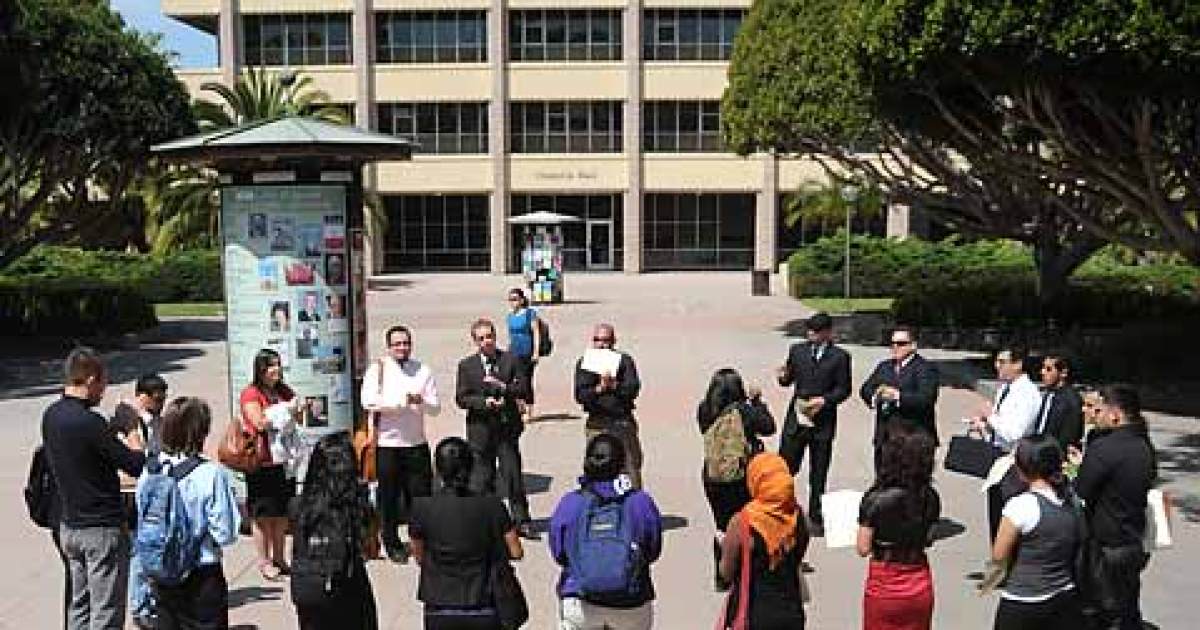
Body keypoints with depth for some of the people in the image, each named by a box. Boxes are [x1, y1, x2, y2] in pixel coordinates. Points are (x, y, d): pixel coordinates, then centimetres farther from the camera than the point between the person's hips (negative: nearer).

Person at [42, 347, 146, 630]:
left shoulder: (50, 416, 3)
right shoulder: (90, 422, -22)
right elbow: (137, 466, -19)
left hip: (69, 526, 8)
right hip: (103, 528, -8)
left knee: (79, 606, 19)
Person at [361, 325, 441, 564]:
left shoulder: (422, 370, 7)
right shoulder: (377, 369, 0)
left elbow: (436, 407, 4)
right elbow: (368, 402, -16)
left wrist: (420, 401, -17)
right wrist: (402, 402, -20)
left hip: (417, 443, 2)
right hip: (386, 444, -2)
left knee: (421, 494, 3)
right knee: (389, 497, 7)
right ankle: (393, 544, 21)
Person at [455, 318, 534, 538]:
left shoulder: (510, 360, 4)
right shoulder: (466, 366, 3)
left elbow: (523, 388, 0)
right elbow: (461, 398, -2)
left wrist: (503, 387, -17)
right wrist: (485, 402, -16)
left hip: (507, 427, 0)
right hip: (480, 428, 0)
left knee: (513, 475, 4)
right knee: (482, 478, 6)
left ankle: (522, 521, 14)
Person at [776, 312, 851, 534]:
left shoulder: (839, 356, -1)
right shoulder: (797, 350, 8)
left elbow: (844, 389, -2)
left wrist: (824, 400, -16)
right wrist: (784, 377, -10)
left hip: (823, 421, -2)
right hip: (796, 417, 2)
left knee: (818, 474, 9)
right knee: (785, 466, -1)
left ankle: (816, 519, 21)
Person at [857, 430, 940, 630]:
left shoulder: (874, 500, -18)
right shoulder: (931, 499, -6)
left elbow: (863, 549, -13)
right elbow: (928, 540, 6)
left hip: (884, 585, -3)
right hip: (921, 586, 4)